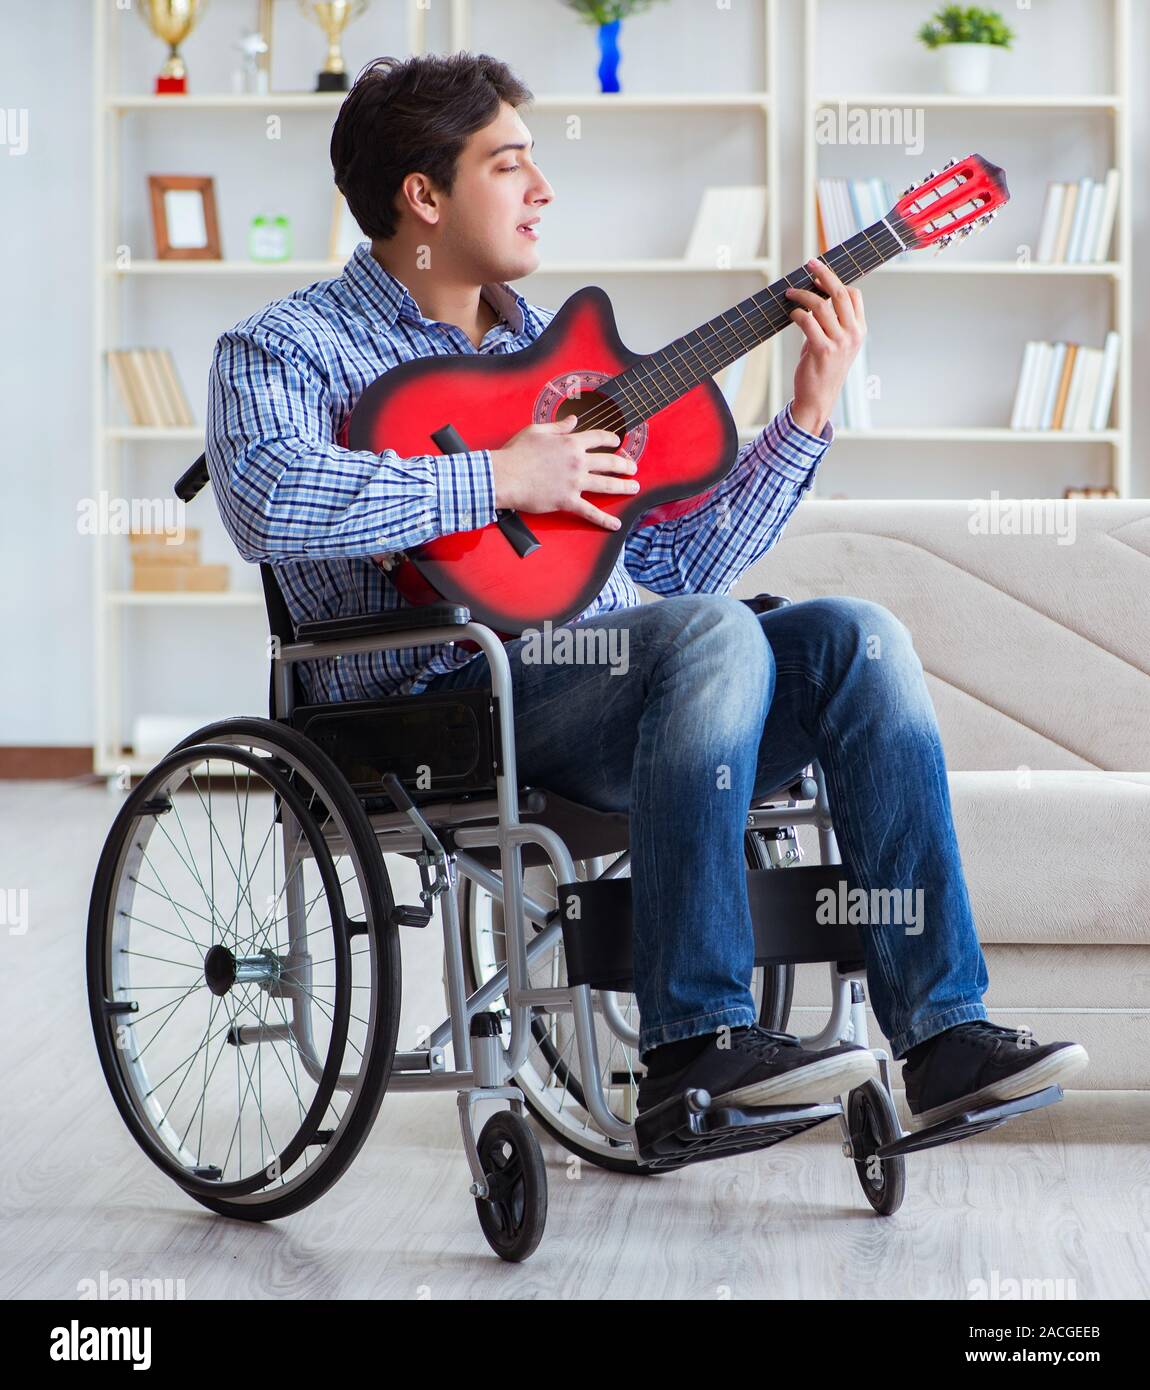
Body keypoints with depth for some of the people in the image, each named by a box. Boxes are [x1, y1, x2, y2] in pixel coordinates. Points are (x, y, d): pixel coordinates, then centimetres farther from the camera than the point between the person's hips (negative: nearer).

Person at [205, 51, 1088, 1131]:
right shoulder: (291, 347, 3)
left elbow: (681, 560, 20)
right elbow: (267, 499, -22)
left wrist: (809, 411, 11)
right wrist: (499, 479, -18)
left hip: (616, 682, 7)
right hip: (446, 701, -7)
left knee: (854, 637, -17)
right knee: (713, 634, -31)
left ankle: (944, 1032, -20)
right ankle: (693, 1039, -28)